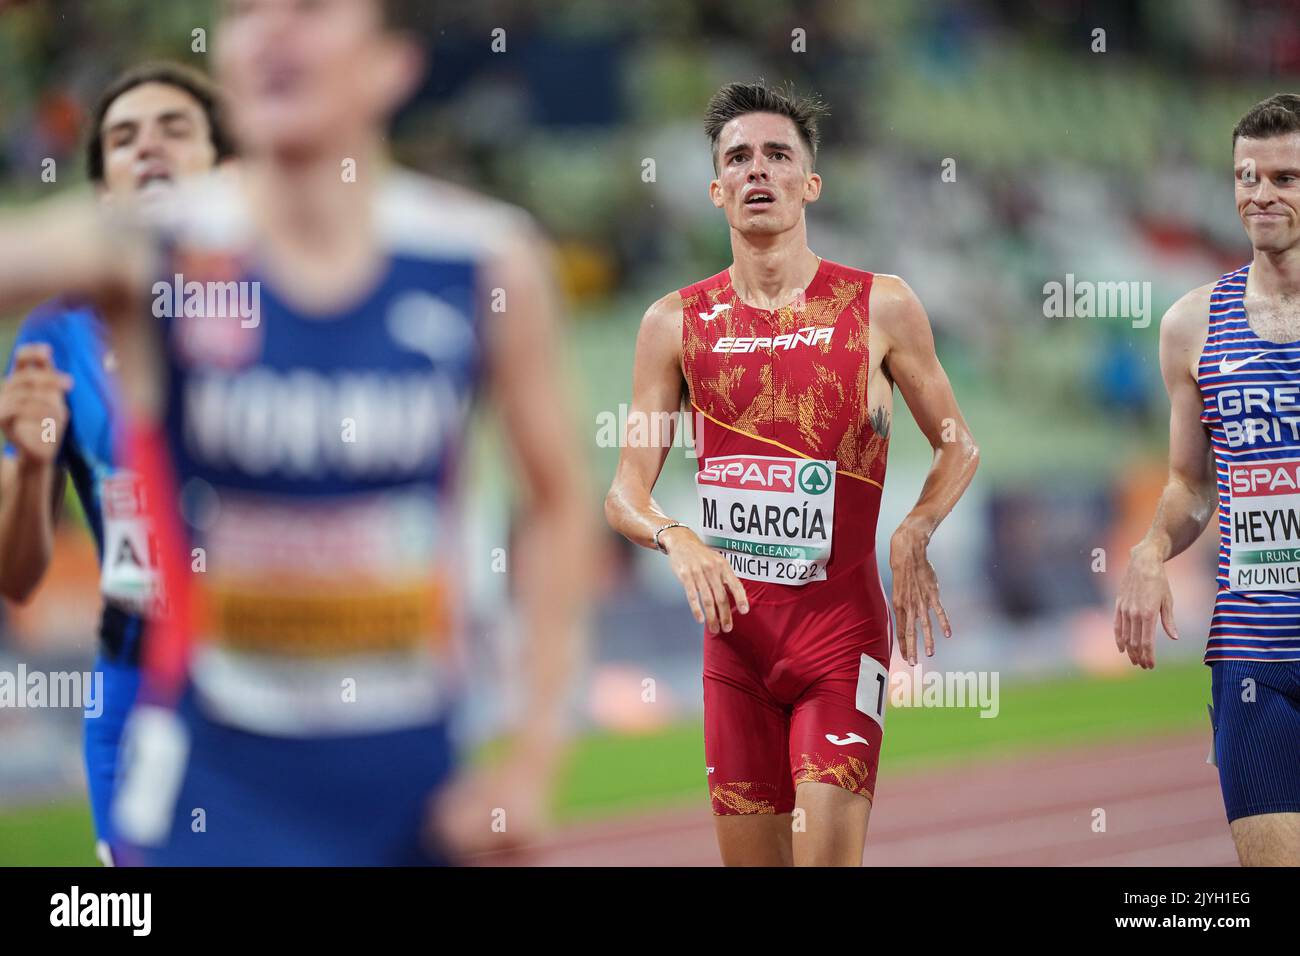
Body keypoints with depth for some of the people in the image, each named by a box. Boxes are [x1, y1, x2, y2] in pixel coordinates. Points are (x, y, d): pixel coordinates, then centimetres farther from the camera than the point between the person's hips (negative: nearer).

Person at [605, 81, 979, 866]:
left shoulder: (879, 307, 0)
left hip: (841, 626, -3)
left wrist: (915, 535, -9)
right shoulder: (677, 323, 5)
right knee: (750, 854, 7)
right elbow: (625, 492, 5)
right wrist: (676, 538, -17)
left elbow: (960, 448, 9)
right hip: (734, 626, 3)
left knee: (828, 854, -15)